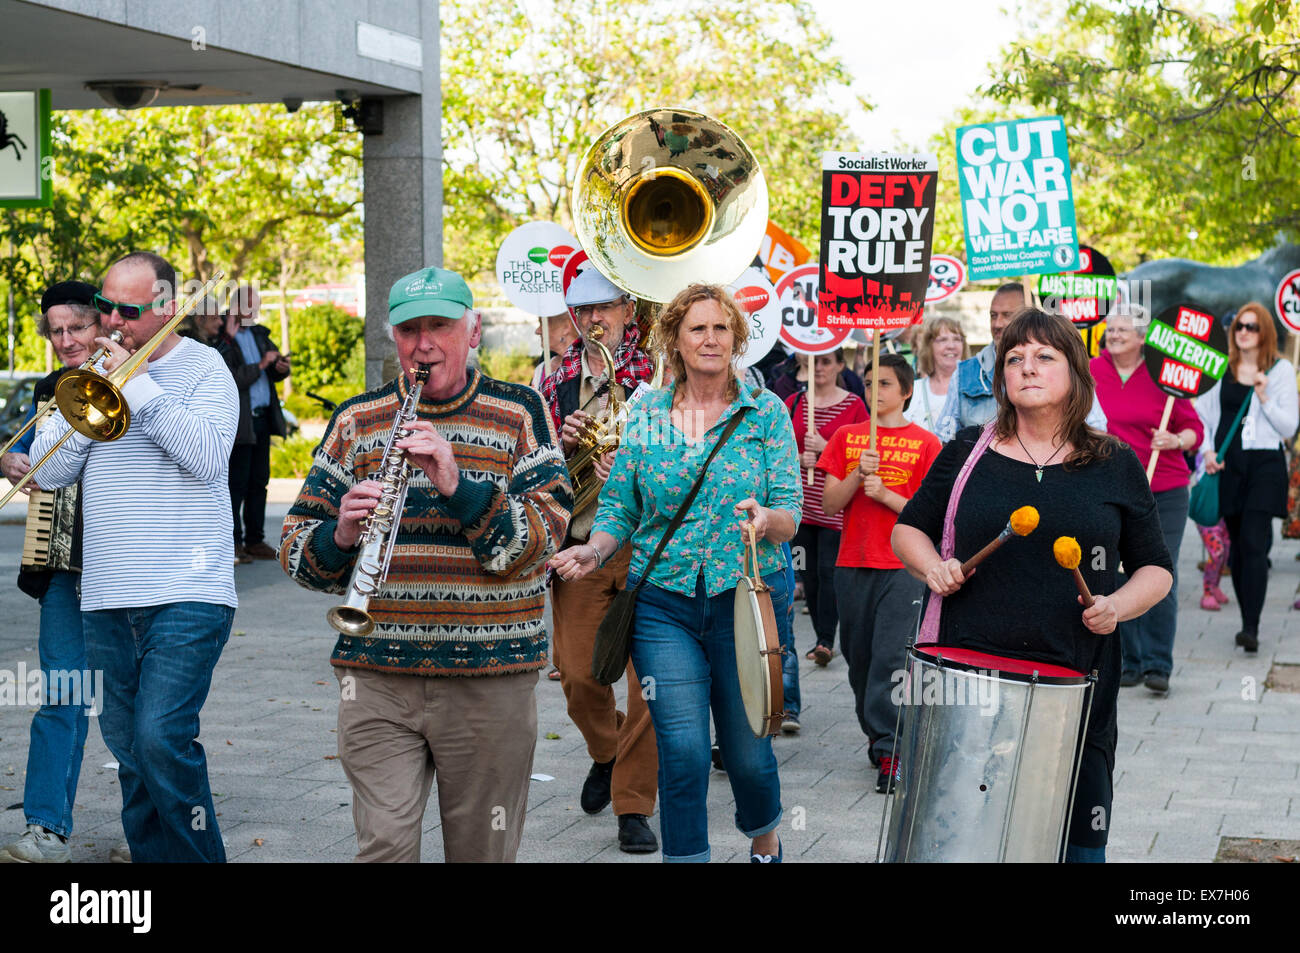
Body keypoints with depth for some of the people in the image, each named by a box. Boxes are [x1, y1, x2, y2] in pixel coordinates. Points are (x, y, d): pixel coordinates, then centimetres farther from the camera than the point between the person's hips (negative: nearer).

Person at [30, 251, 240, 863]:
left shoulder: (203, 367, 1)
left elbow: (209, 456, -15)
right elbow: (49, 471, 9)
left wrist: (136, 385, -14)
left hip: (186, 594, -5)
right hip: (106, 600, 5)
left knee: (162, 739, -16)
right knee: (129, 751, 7)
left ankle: (201, 858, -3)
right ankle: (150, 857, 17)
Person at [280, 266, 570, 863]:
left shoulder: (521, 413, 4)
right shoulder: (356, 421, 9)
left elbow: (542, 538, -9)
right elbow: (296, 553, 7)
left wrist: (457, 484, -23)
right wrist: (341, 536, -16)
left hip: (490, 676, 0)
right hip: (377, 674, 1)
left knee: (483, 849, 10)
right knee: (385, 843, -8)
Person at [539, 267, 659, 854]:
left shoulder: (656, 372, 1)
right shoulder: (557, 380, 13)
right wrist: (561, 442, -7)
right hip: (578, 545, 3)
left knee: (648, 679, -5)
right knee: (577, 674, 4)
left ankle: (633, 803, 7)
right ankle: (606, 753, 36)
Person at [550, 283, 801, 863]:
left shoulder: (765, 411, 1)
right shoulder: (646, 414, 6)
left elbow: (791, 514, -3)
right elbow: (619, 508, 9)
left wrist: (765, 519, -25)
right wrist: (594, 550, -11)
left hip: (746, 597, -1)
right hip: (662, 601, 1)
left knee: (747, 751, 8)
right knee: (683, 750, -8)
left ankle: (765, 845, 36)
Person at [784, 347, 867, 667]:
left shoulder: (853, 405, -1)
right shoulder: (794, 402, 9)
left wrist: (825, 447, -15)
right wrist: (800, 459, -9)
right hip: (802, 502, 4)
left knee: (828, 569, -10)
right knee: (809, 571, 7)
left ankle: (827, 641, -9)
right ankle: (820, 637, 17)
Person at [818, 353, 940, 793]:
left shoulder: (924, 443, 1)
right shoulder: (846, 437, 10)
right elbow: (830, 503, 4)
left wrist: (885, 494, -15)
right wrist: (857, 474, -12)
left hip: (902, 567, -4)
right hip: (852, 564, 4)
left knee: (890, 658, -11)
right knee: (859, 657, 9)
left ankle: (890, 750, -9)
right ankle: (876, 735, 24)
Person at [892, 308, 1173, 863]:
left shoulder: (1116, 467, 6)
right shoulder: (968, 452, 7)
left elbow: (1155, 568, 11)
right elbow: (908, 530, 16)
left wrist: (1118, 606, -8)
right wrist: (932, 566, -4)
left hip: (1076, 685, 0)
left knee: (1078, 843, 3)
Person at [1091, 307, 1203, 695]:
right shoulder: (1091, 371, 4)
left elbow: (1195, 428, 2)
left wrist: (1176, 440, -17)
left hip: (1164, 493, -2)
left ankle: (1158, 664, 3)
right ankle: (1130, 662, 14)